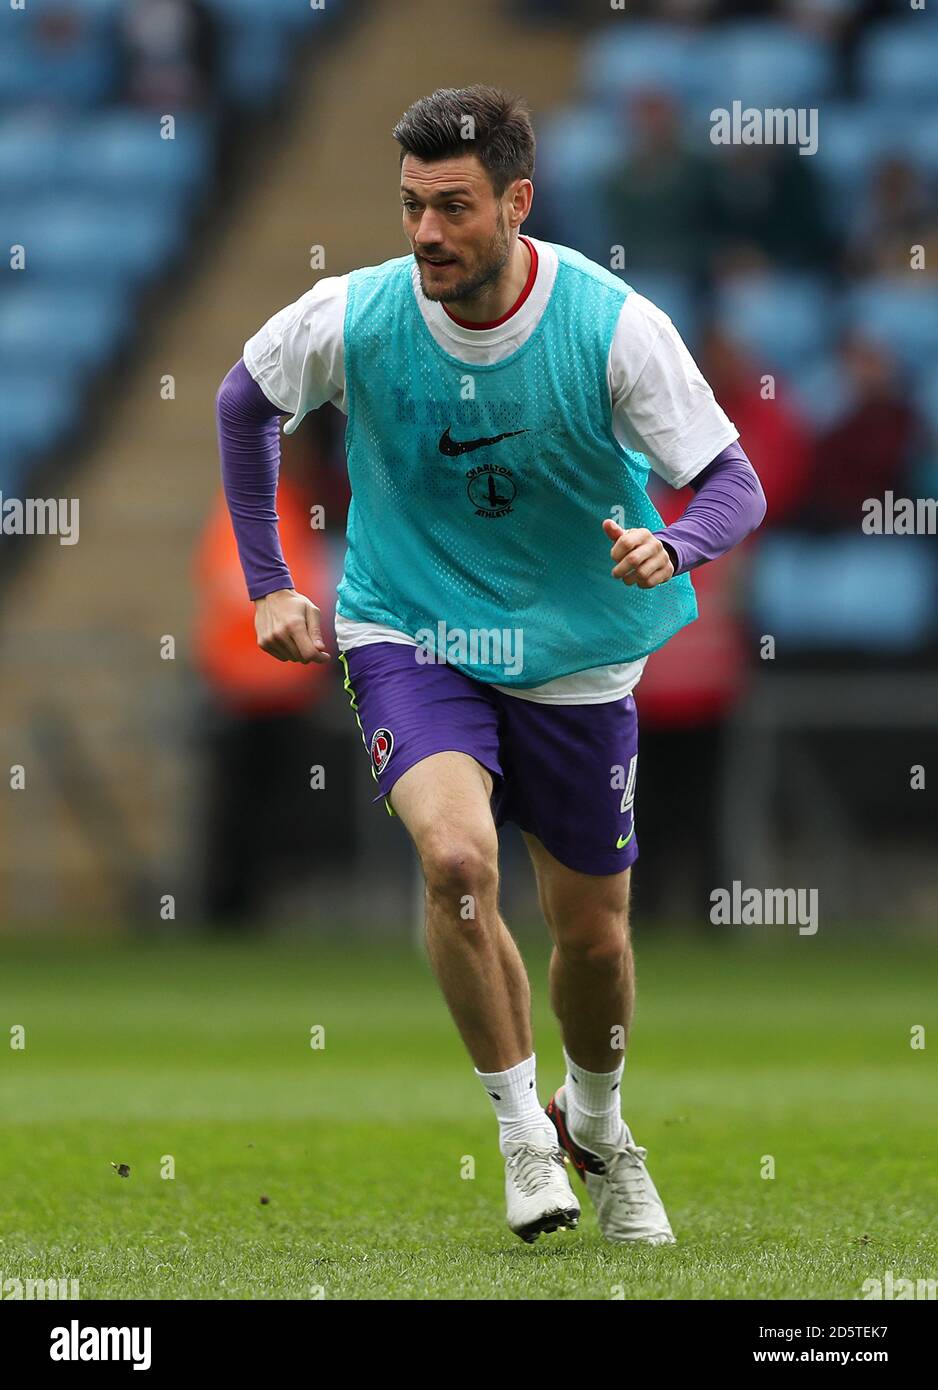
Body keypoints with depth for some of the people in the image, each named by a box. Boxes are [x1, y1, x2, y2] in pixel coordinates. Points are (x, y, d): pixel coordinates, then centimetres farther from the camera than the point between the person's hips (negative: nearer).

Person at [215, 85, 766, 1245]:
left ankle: (595, 1122, 42)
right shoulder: (353, 317, -16)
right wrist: (267, 583, 5)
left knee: (593, 934, 9)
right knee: (456, 856, -28)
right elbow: (244, 401, 6)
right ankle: (520, 1128, -8)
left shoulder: (614, 326, -20)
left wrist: (672, 548, -38)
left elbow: (734, 483, -15)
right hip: (407, 635, -1)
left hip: (574, 657, 1)